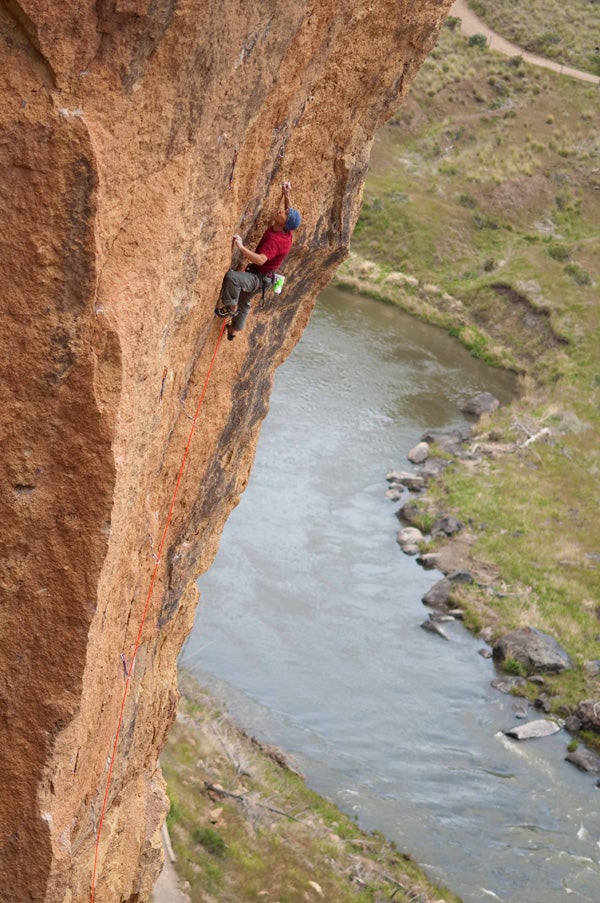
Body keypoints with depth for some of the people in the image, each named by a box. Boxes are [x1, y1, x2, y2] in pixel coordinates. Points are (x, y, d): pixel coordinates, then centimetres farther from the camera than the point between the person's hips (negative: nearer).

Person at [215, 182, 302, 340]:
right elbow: (291, 214, 15)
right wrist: (286, 196, 9)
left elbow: (260, 260, -45)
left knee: (231, 276, -36)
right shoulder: (287, 232, -7)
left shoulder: (274, 240, -33)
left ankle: (231, 307, -16)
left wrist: (242, 247, -48)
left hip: (258, 278, -10)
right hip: (259, 278, 10)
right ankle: (234, 329, 52)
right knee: (244, 303, 31)